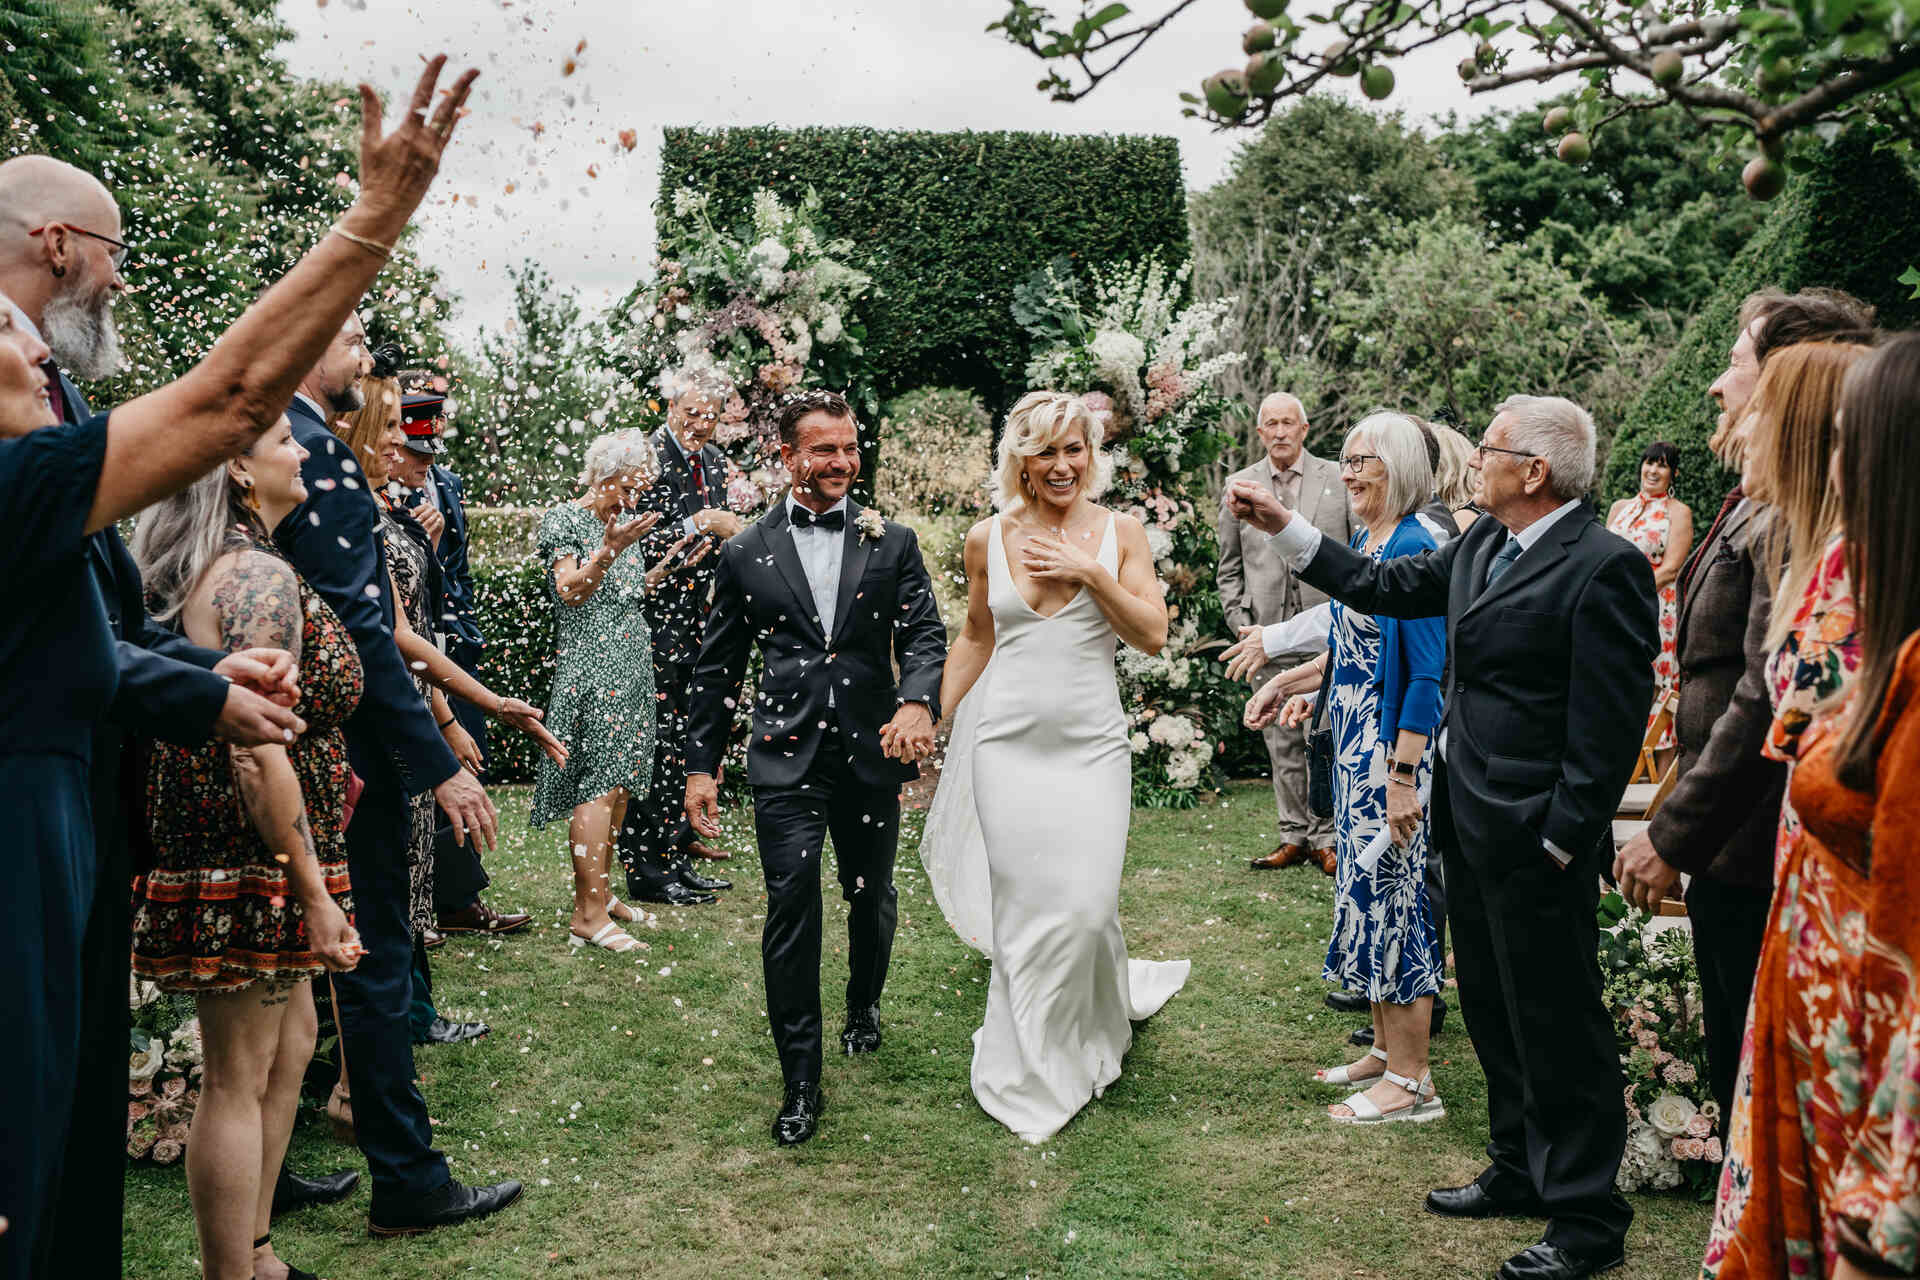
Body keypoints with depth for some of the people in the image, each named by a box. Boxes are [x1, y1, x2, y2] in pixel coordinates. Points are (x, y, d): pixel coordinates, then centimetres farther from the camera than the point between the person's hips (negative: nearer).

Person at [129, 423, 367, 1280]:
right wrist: (313, 889, -21)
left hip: (205, 846, 10)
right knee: (239, 1080, 0)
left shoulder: (197, 569, 13)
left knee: (289, 1046, 20)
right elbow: (259, 752, -25)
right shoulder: (261, 577, -18)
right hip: (248, 860, -10)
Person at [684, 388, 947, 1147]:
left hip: (872, 751, 2)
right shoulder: (747, 553, 4)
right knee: (791, 904, -9)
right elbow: (717, 666, 8)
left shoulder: (892, 543, 5)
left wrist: (918, 702, -24)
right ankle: (800, 1082, 2)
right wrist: (701, 764, 6)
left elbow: (924, 632, -3)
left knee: (872, 898, 17)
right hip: (786, 757, -1)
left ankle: (864, 1005, 47)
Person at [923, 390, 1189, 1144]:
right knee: (1021, 909, 1)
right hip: (1008, 744, 1)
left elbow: (1154, 636, -3)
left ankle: (1081, 1048, 26)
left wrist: (1092, 573, -12)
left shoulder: (1119, 533, 3)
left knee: (1086, 905, -4)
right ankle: (1027, 1075, 20)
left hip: (1091, 744, -1)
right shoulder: (988, 540, 5)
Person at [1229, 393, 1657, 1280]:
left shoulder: (1603, 568, -18)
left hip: (1536, 838, -9)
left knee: (1557, 1025, 3)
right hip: (1470, 822, 9)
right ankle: (1522, 1171, 38)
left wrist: (1561, 841, -18)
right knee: (1493, 1010, 21)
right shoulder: (1482, 544, 8)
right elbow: (1382, 587, 17)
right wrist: (1283, 527, 13)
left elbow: (1610, 724, -19)